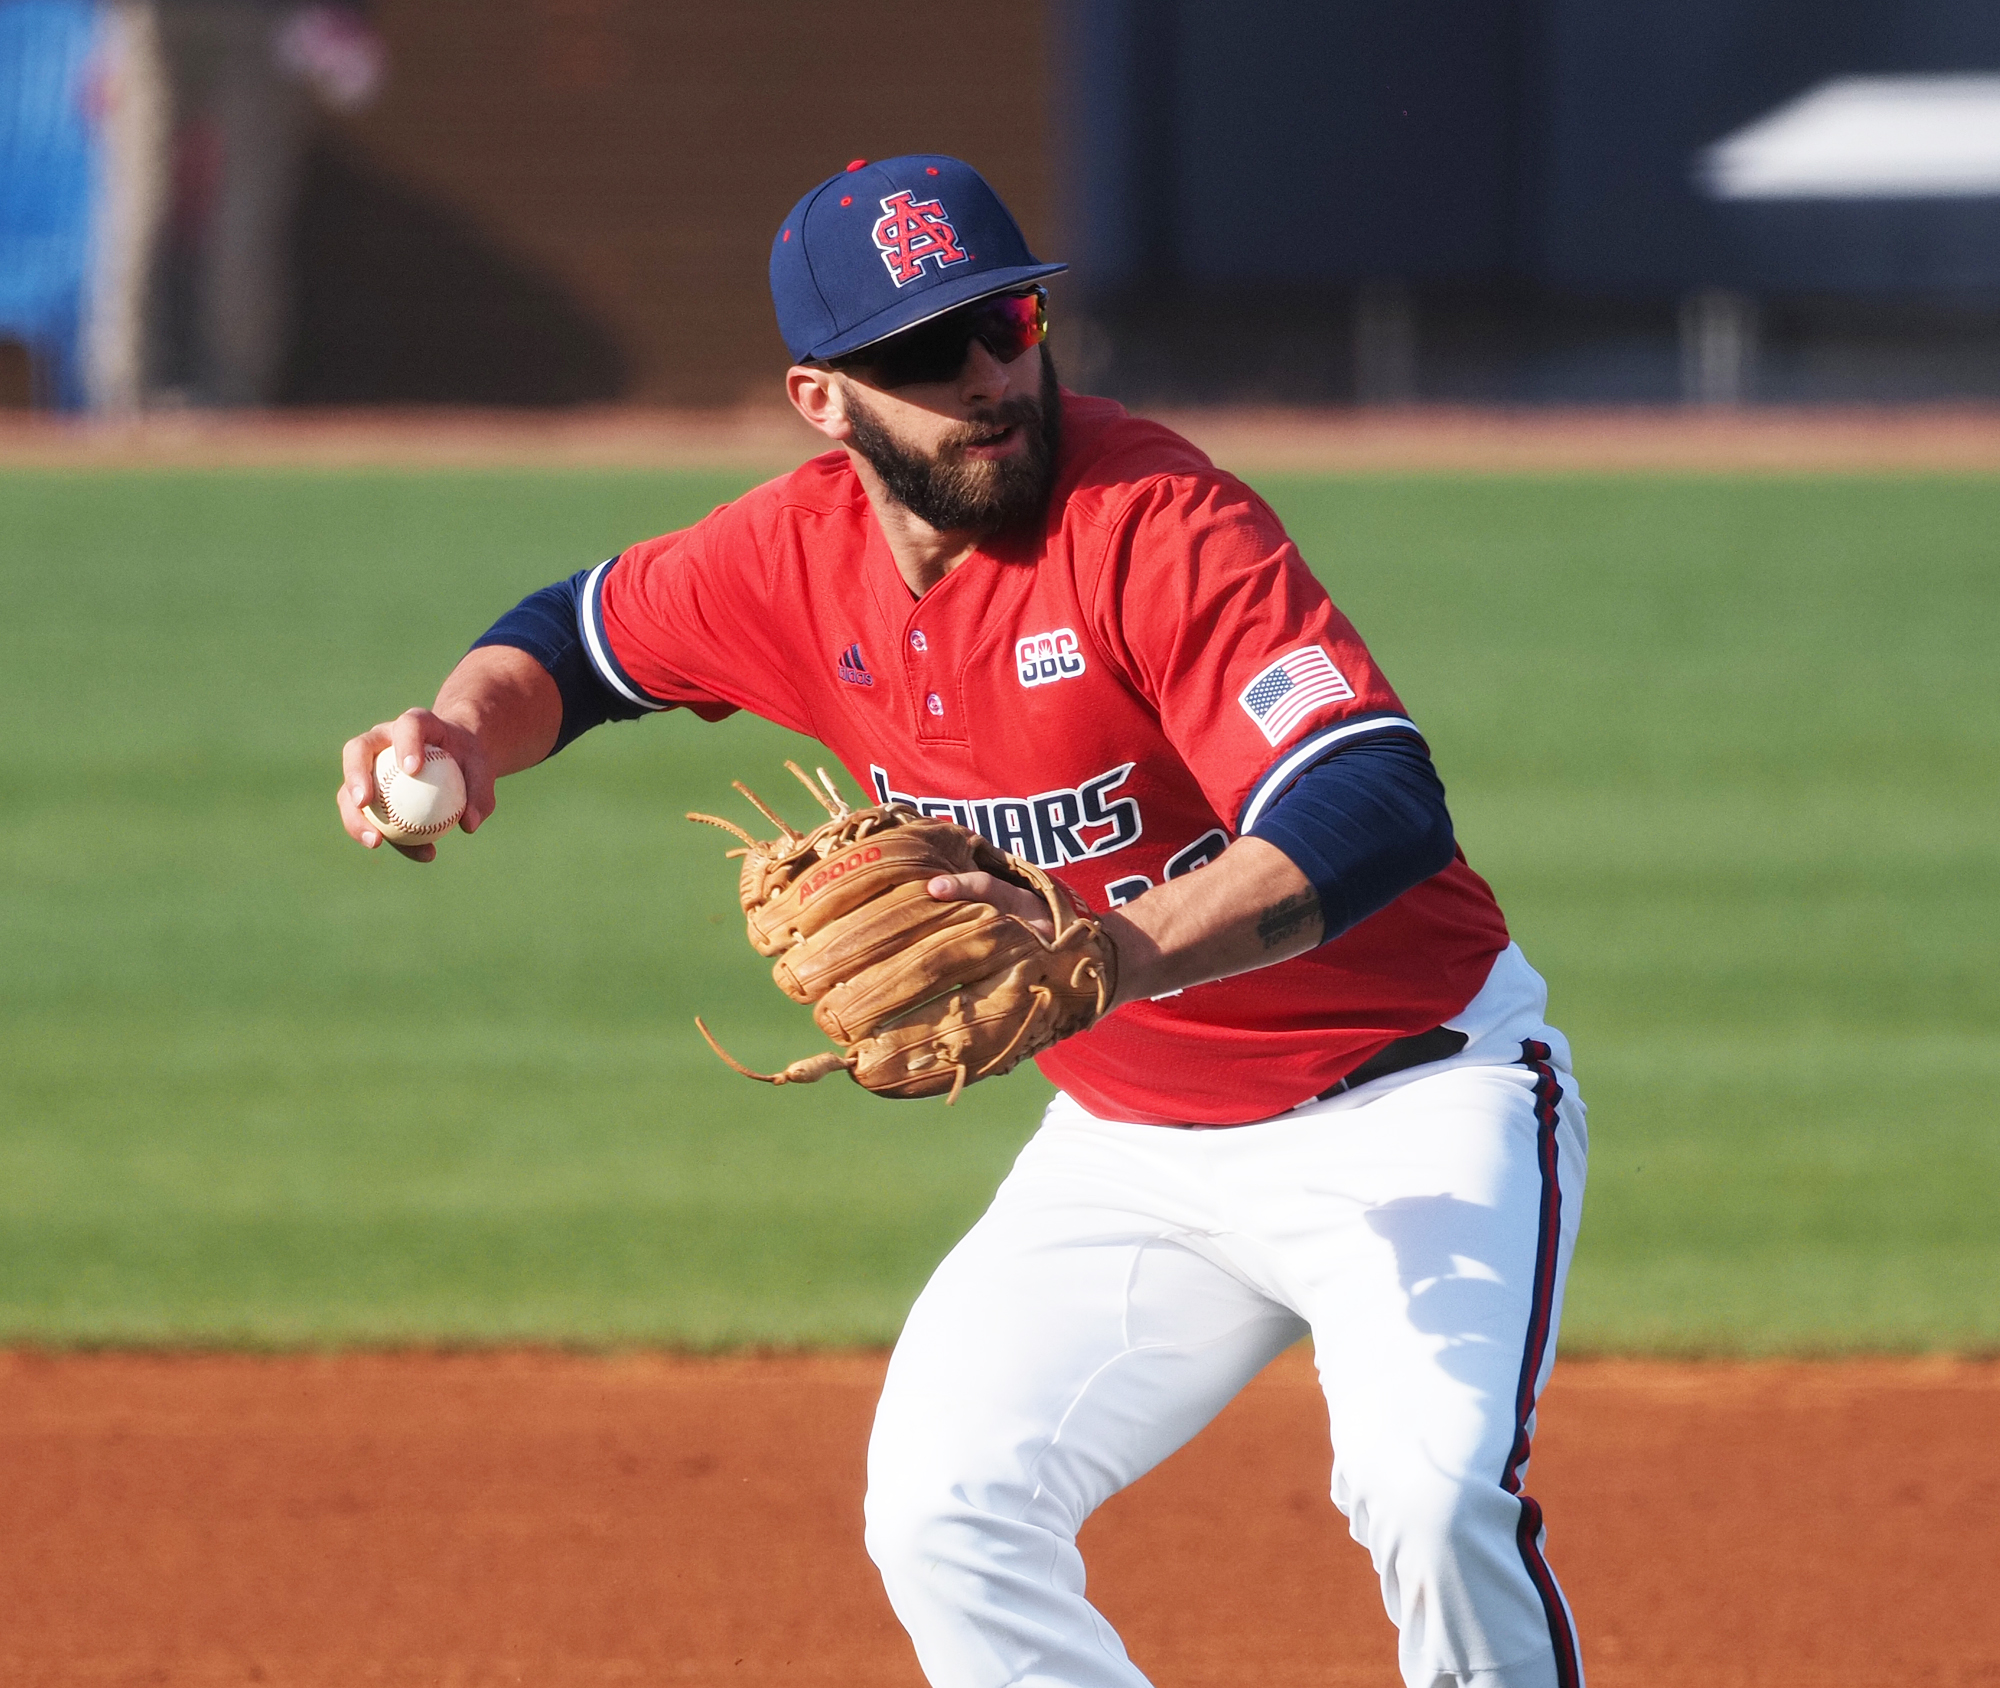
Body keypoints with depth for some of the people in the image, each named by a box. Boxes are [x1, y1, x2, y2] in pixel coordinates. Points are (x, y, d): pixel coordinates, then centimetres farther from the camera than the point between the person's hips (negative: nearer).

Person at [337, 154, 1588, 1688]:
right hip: (1132, 1143, 7)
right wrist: (464, 729, -9)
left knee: (1433, 1491, -28)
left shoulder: (1153, 523, -26)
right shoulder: (804, 555, -6)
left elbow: (1382, 808, -38)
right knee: (945, 1511, -4)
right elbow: (582, 636, 14)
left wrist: (1117, 954, -52)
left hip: (1414, 1091, -7)